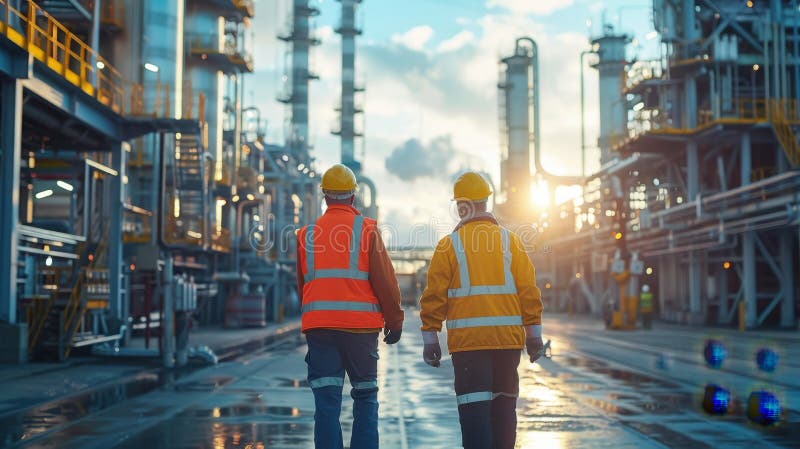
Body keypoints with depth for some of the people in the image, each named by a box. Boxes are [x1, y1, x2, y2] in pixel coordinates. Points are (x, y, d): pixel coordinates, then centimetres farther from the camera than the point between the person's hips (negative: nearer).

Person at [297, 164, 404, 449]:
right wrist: (395, 321, 6)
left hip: (318, 326, 2)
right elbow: (385, 281, -3)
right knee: (365, 397, 11)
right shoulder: (366, 230, -1)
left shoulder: (307, 234, 8)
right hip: (361, 326, -2)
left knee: (326, 401, 3)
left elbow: (298, 286, 14)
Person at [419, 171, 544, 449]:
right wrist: (533, 332, 9)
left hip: (467, 340, -3)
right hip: (508, 338, 3)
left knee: (474, 408, -2)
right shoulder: (510, 241, 5)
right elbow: (529, 290, 3)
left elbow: (435, 295, -3)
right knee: (504, 406, 13)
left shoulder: (450, 244, -1)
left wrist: (430, 336, 4)